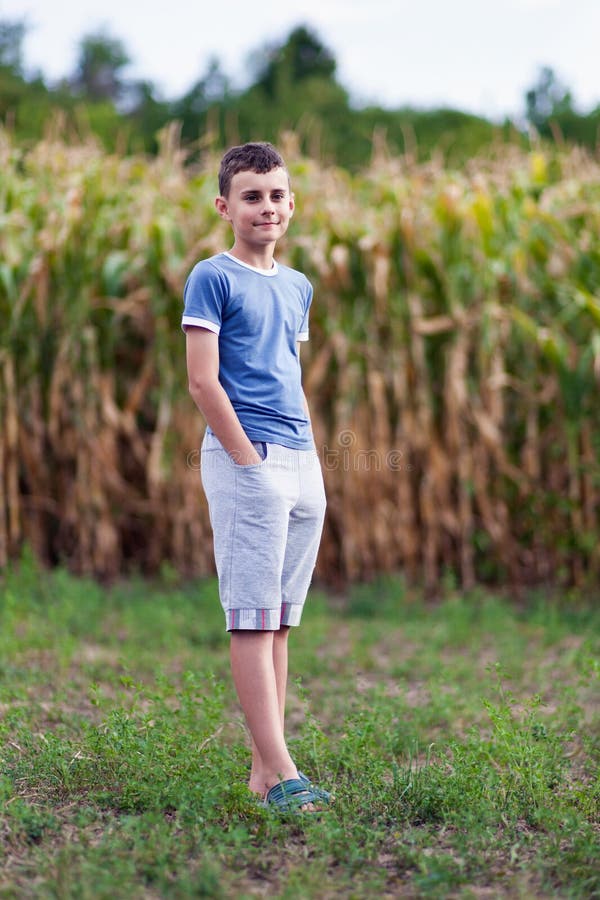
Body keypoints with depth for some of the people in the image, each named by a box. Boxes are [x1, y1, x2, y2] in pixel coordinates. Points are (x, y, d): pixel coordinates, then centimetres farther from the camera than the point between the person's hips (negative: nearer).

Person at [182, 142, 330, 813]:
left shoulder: (297, 286, 18)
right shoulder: (213, 278, -3)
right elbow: (203, 382, -10)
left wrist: (307, 454, 12)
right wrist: (250, 461, -14)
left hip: (302, 462, 7)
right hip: (244, 459, -7)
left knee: (280, 620, 7)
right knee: (252, 618, -7)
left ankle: (264, 766, 12)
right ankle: (280, 773, -9)